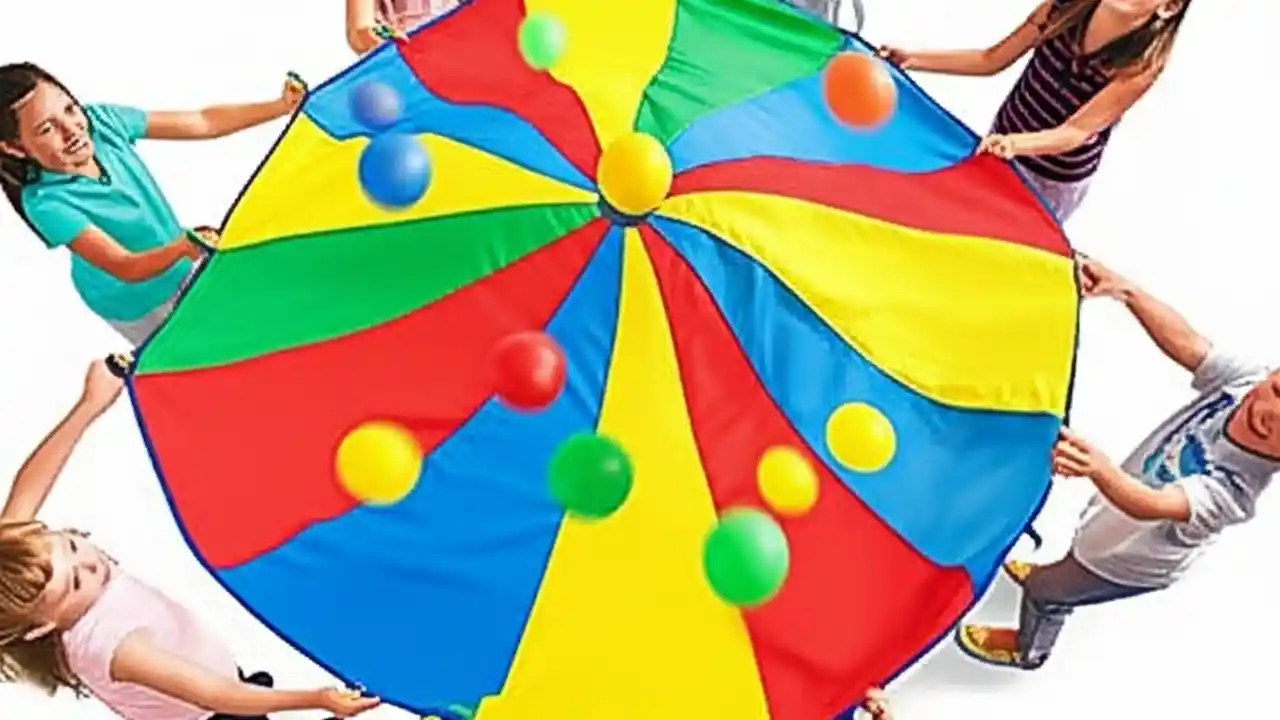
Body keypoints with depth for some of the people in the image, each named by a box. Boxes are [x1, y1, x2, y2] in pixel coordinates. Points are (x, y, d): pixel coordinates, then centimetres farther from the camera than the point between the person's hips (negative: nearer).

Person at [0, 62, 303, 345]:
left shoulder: (102, 120, -21)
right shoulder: (46, 201, -34)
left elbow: (204, 123, -16)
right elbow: (125, 268, -39)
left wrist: (282, 105, -24)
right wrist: (184, 247, -59)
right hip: (138, 306, -5)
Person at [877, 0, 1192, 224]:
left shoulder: (1143, 62, -30)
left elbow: (1076, 131, -33)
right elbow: (992, 59, -9)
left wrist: (1016, 143, -53)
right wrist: (913, 59, -17)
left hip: (1054, 181, -4)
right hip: (1002, 139, 5)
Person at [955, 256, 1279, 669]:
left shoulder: (1232, 488, -45)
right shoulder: (1245, 381, -30)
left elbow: (1150, 505, -53)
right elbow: (1185, 341, -30)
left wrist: (1098, 469, -73)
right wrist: (1124, 290, -45)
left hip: (1130, 566, -5)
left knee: (1043, 593, 18)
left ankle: (1028, 649, 52)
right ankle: (1060, 577, 71)